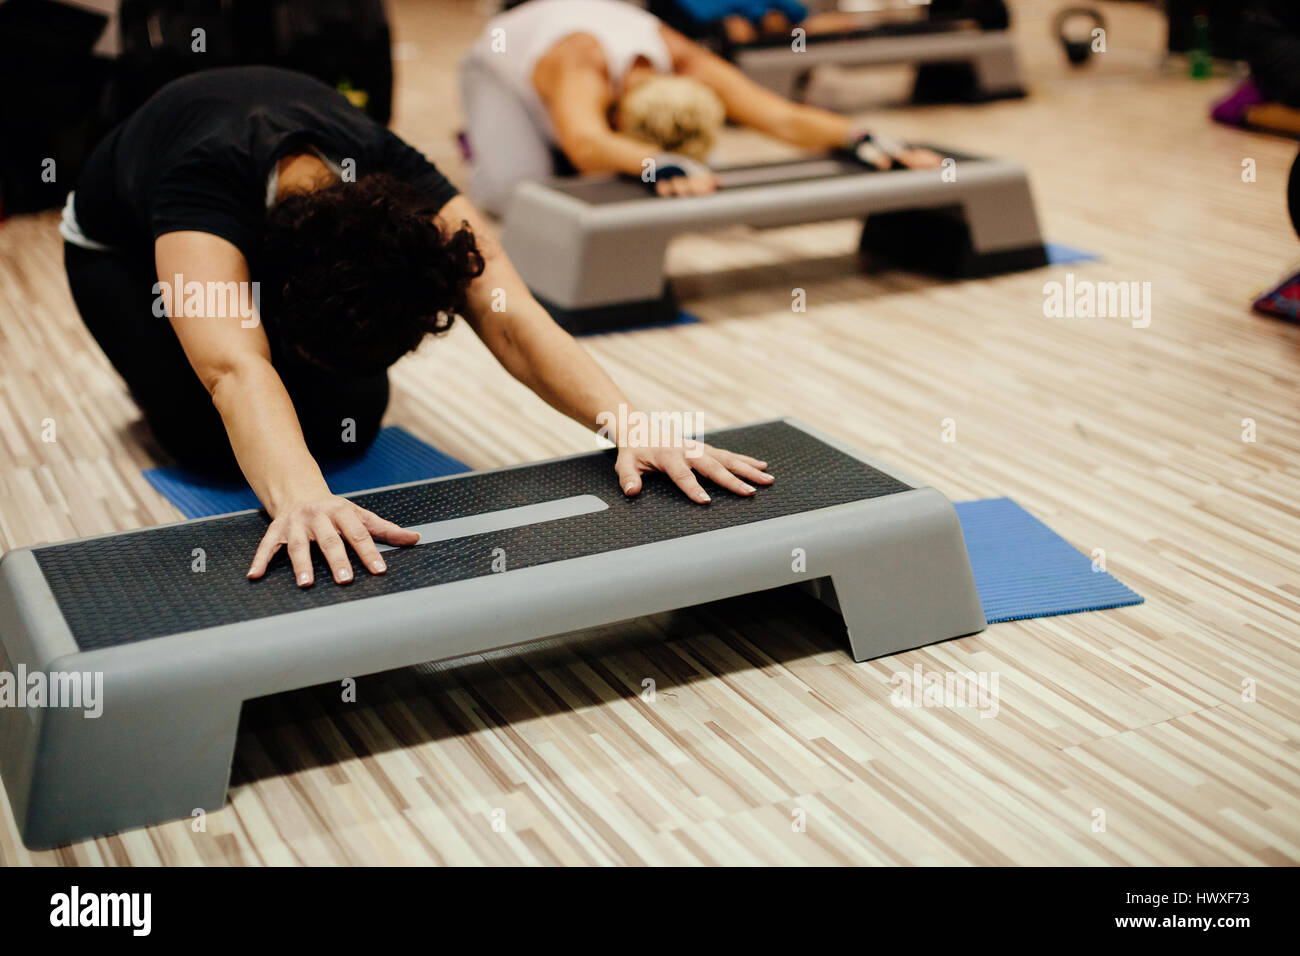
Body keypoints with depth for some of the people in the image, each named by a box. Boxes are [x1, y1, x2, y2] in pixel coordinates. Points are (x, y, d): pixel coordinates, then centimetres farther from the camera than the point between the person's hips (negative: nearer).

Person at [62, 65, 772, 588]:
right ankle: (152, 365, 12)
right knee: (212, 439, -23)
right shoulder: (205, 181, -48)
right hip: (124, 248, -3)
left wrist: (626, 424, -61)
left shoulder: (394, 183, -37)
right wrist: (298, 497, -80)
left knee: (344, 423, -14)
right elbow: (235, 368, -62)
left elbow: (510, 318, -46)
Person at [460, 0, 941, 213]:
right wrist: (658, 164, -87)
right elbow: (586, 143, -71)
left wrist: (862, 137, -59)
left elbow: (783, 117, -44)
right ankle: (486, 137, 9)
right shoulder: (581, 71, -50)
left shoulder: (685, 63, -36)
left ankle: (552, 144, 18)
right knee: (516, 186, -29)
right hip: (503, 60, -4)